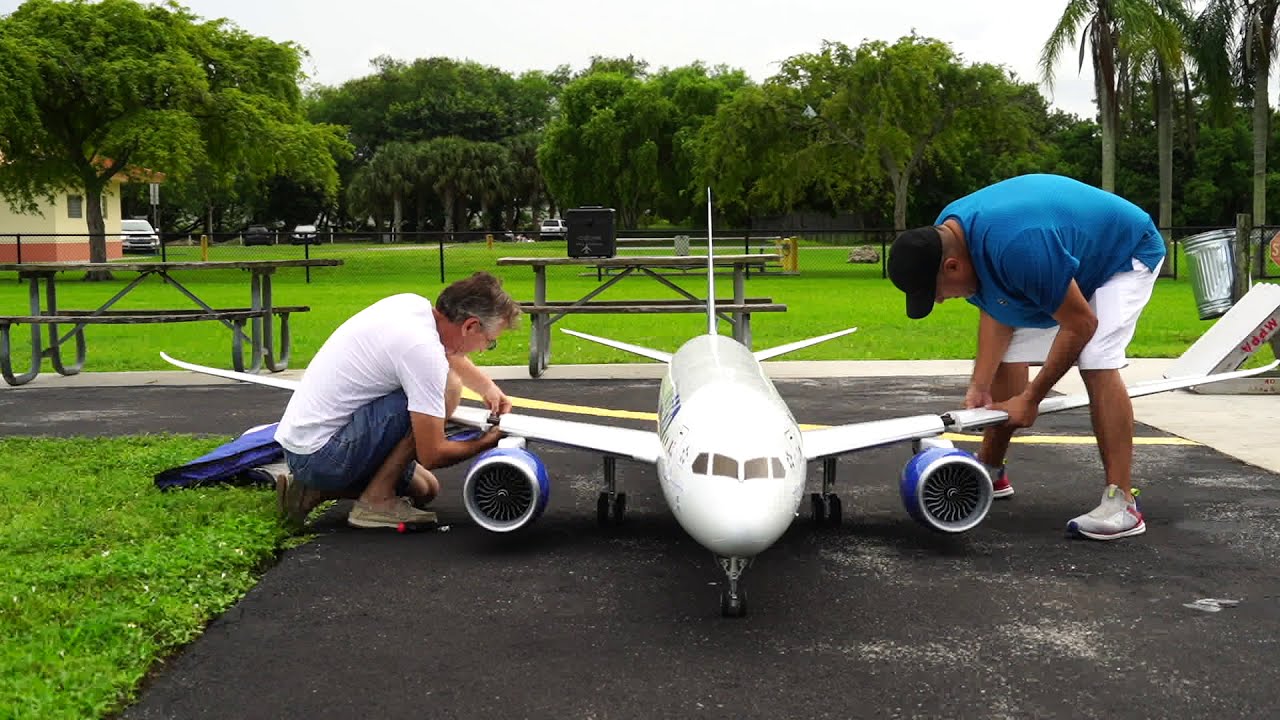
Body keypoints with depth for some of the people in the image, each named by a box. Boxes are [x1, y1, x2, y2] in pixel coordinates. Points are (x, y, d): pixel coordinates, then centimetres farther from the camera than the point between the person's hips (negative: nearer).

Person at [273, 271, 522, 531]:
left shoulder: (412, 304, 2)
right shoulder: (423, 351, -24)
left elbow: (451, 352, 29)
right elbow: (432, 455, -20)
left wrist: (489, 388, 18)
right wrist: (486, 442, -4)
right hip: (322, 456, -10)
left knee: (425, 489, 22)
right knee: (447, 387, -18)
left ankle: (313, 491, 14)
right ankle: (377, 500, -9)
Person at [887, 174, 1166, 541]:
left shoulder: (1017, 247, -43)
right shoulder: (944, 235, -16)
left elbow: (1081, 325, -33)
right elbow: (996, 312, -5)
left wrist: (1030, 399, -25)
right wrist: (980, 386, -14)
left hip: (1126, 252, -8)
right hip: (1070, 261, 9)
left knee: (1096, 364, -26)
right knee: (1007, 355, 3)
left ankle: (1122, 503, -24)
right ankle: (990, 473, 17)